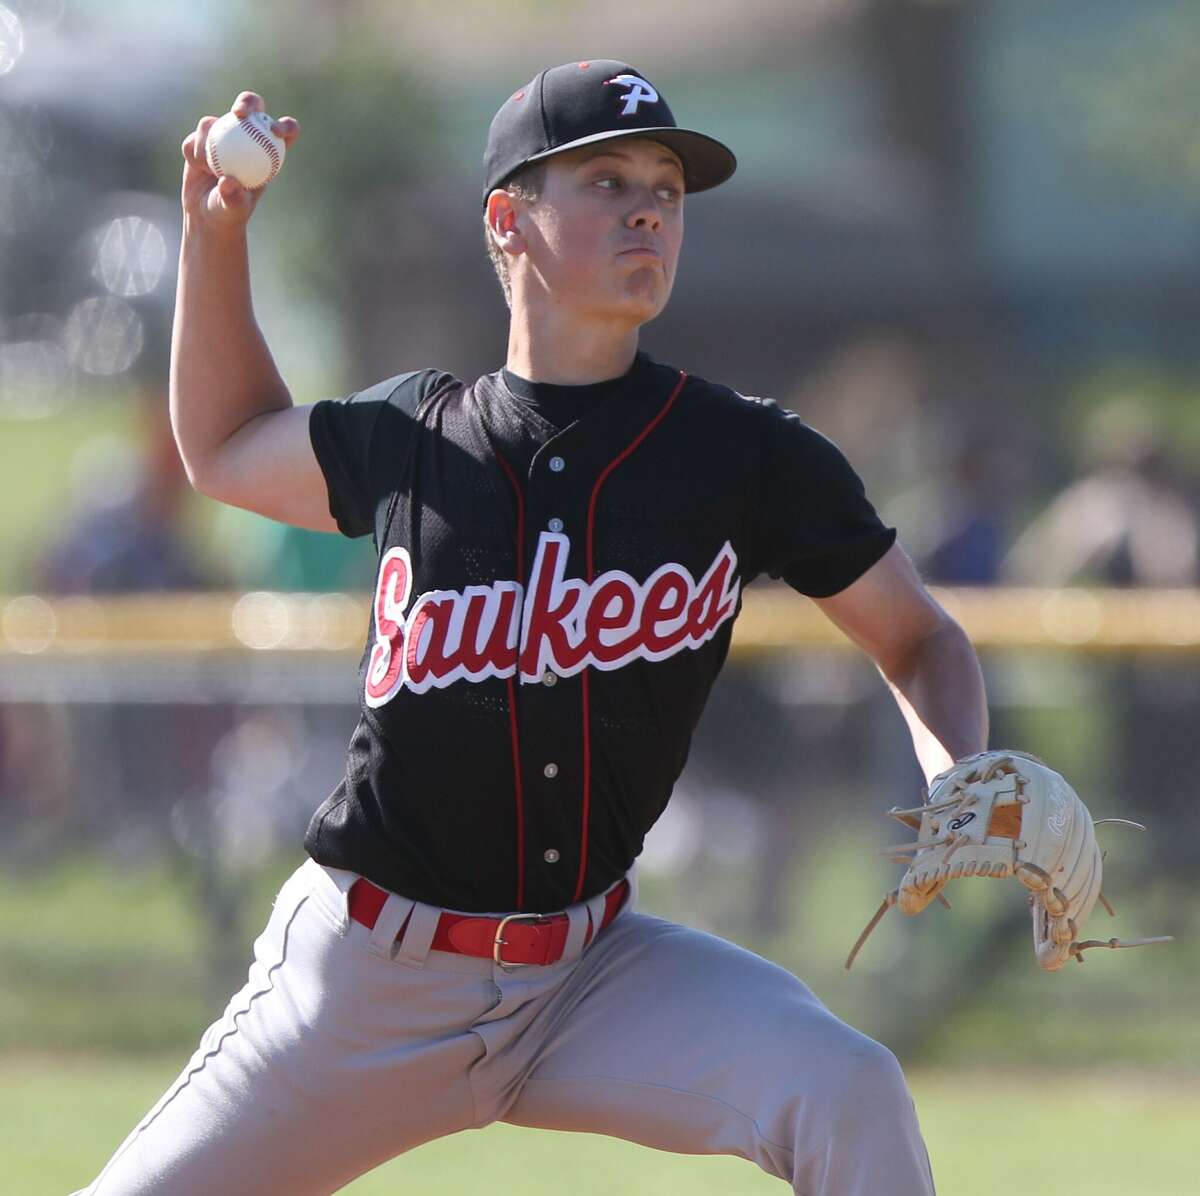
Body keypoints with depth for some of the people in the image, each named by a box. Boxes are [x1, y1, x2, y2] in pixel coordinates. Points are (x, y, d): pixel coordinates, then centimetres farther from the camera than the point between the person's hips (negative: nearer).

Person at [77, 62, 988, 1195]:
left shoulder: (748, 454, -5)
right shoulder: (408, 435, 0)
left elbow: (919, 640, 4)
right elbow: (224, 450, 20)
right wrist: (215, 231, 8)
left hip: (588, 969, -1)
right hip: (365, 974, 1)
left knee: (846, 1092, -25)